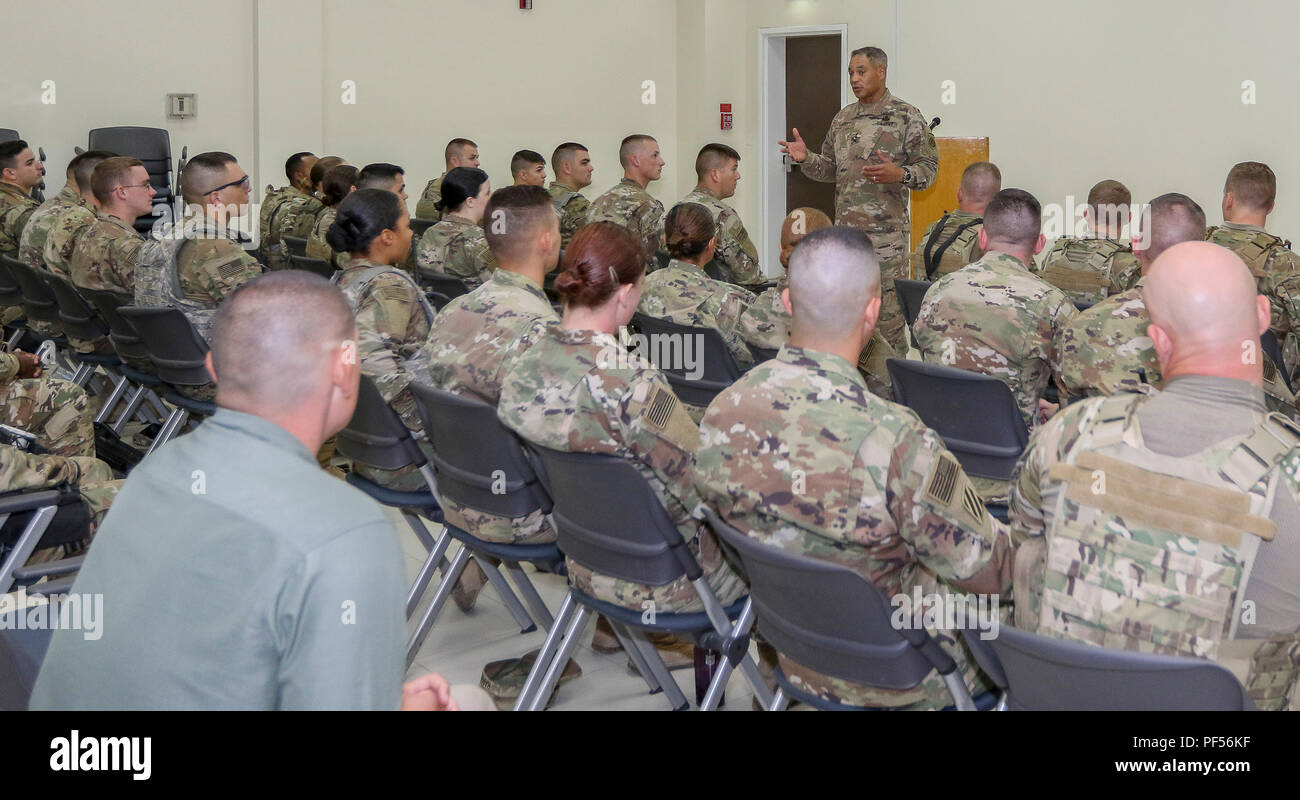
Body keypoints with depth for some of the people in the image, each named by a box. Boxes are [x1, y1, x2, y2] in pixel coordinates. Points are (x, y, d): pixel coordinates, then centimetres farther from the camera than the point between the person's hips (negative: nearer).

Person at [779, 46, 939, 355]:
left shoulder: (906, 117, -4)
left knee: (887, 312, -4)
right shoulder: (843, 118, 15)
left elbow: (928, 166, -6)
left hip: (886, 231, -6)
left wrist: (899, 175, -24)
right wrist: (805, 158, 2)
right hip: (845, 227, 6)